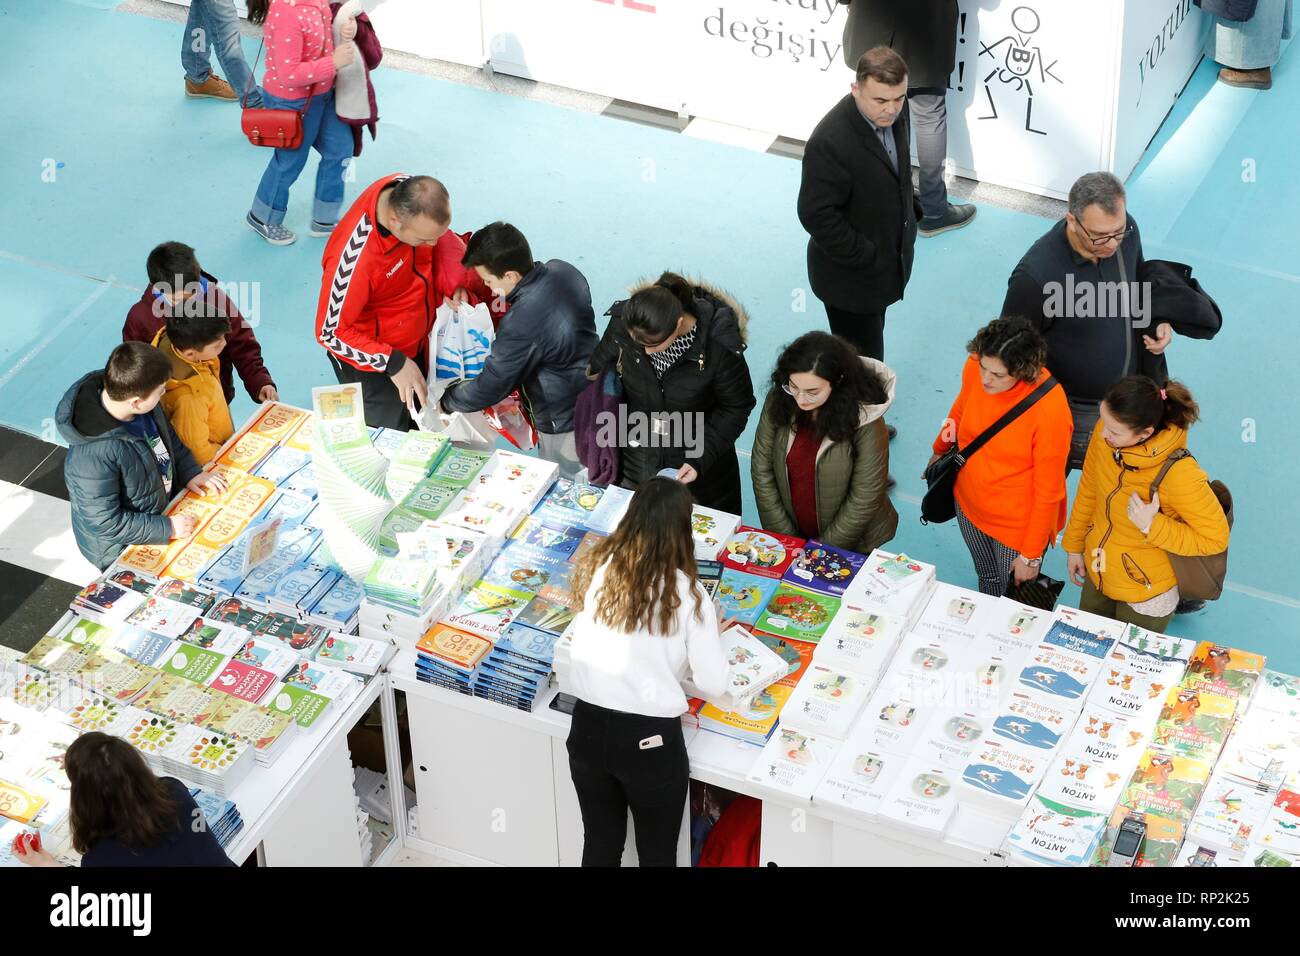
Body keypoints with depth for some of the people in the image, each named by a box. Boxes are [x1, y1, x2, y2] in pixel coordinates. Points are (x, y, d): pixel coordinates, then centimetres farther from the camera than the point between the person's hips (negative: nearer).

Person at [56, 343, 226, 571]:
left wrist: (190, 473, -2)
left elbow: (169, 438, 9)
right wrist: (167, 528, -25)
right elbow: (106, 523, -29)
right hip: (122, 550, -7)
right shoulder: (92, 455, -38)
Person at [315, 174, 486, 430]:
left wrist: (455, 283, -12)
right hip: (370, 360, -7)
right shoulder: (356, 258, -41)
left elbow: (440, 239, 3)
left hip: (417, 342, 7)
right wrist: (393, 363, -31)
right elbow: (330, 332, -27)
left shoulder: (408, 190, -22)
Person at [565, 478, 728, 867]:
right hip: (650, 739, -3)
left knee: (600, 845, 22)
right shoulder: (686, 593, -15)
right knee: (657, 853, 17)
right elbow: (713, 684, -10)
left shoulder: (595, 569, -5)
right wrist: (707, 635, 10)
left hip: (588, 728, 3)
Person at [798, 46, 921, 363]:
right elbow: (817, 215, -28)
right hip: (851, 277, -8)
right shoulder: (830, 143, -34)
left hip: (888, 261, 8)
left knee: (872, 338, 26)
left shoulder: (894, 112, -8)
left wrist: (911, 209, 8)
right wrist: (865, 256, -23)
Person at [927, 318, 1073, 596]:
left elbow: (1048, 491, -22)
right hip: (969, 506, 5)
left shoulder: (1050, 411, -35)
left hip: (1017, 523, -5)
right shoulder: (975, 367, -21)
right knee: (987, 578, 28)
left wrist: (1031, 555, -14)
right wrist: (940, 450, 23)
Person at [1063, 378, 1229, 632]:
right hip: (1096, 576, 5)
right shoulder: (1104, 434, -20)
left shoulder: (1179, 475, -36)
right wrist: (1074, 545, 13)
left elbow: (1215, 539, -22)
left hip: (1145, 598, -5)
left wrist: (1152, 526, -32)